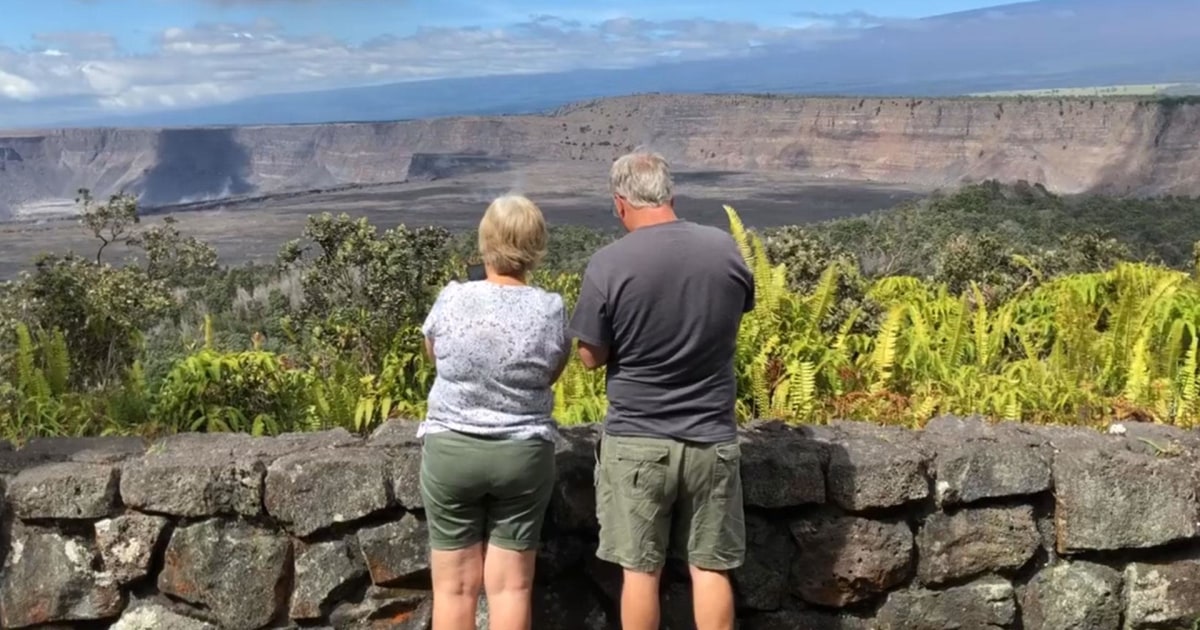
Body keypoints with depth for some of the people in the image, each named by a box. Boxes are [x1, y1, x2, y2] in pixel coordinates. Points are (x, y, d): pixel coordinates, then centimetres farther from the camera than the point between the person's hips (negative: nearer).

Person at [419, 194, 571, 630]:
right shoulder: (551, 310, -9)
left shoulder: (452, 300, -8)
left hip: (451, 450, 0)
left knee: (454, 586, 9)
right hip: (524, 455, 0)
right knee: (511, 586, 9)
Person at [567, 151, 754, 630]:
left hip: (637, 441, -2)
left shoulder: (607, 264, -15)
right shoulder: (724, 248, -5)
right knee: (710, 567, 12)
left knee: (640, 569, 10)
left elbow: (592, 357, -6)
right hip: (712, 438, 3)